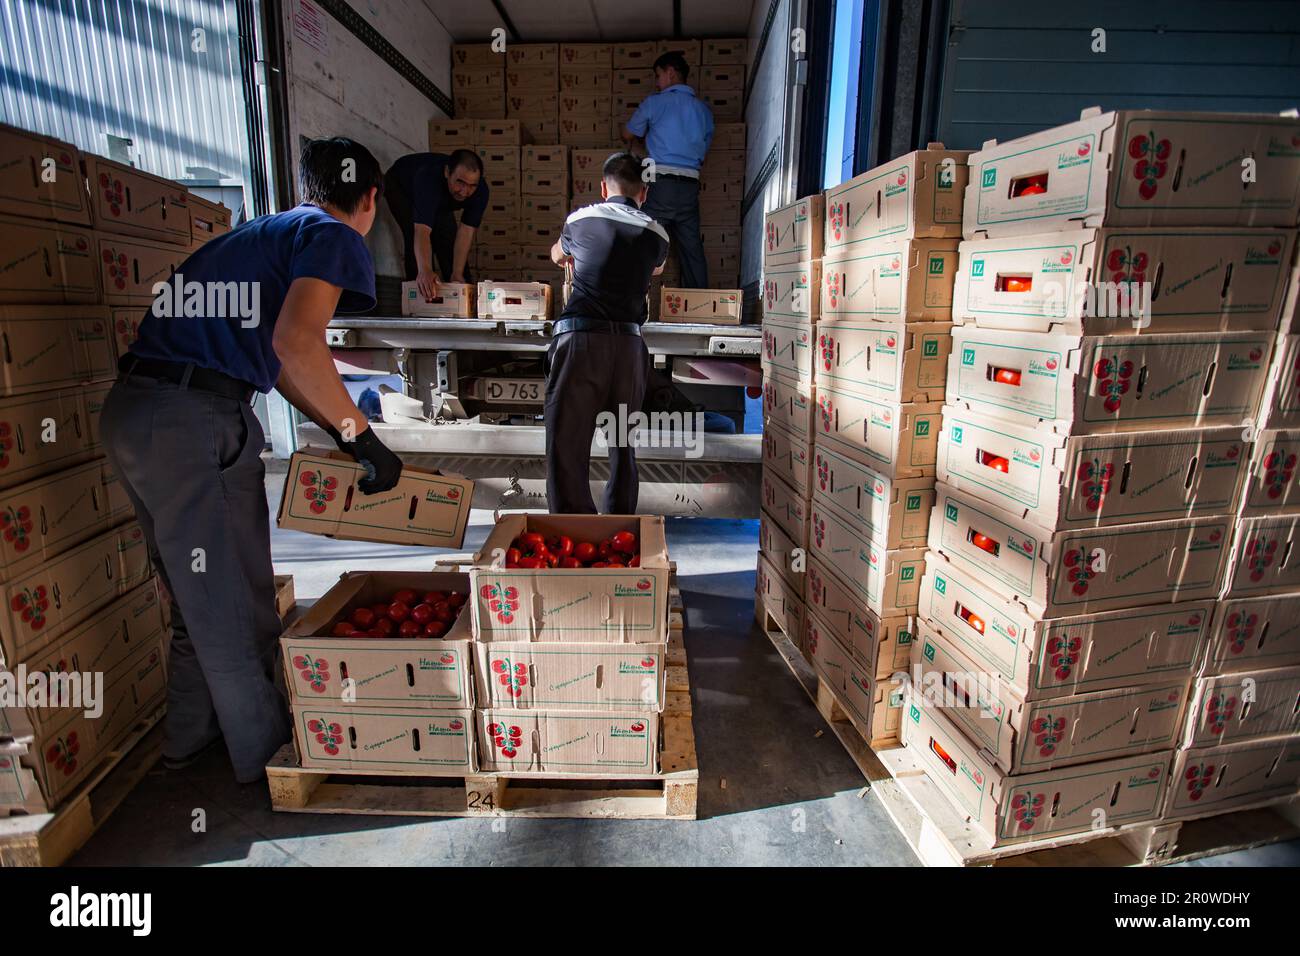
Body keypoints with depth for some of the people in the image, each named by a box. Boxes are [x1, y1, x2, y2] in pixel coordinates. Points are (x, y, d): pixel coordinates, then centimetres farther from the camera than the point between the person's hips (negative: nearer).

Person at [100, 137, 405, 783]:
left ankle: (190, 736, 39)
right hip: (194, 421, -9)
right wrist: (362, 438, -13)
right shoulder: (333, 237, -3)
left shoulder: (265, 233, 25)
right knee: (233, 608, 4)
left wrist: (341, 431, 30)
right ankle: (269, 756, 22)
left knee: (200, 596, 22)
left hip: (134, 409, 9)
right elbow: (296, 343, -21)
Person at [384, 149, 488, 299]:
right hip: (400, 185, -4)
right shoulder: (429, 179, -47)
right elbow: (422, 231, -56)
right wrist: (425, 271, -71)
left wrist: (457, 274, -40)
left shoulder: (480, 190, -32)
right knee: (415, 236, -25)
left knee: (449, 239, -6)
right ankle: (421, 289, -13)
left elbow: (466, 232, -32)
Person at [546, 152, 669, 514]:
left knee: (566, 442, -3)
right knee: (623, 446, 16)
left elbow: (557, 255, 35)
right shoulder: (656, 234, 13)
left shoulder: (580, 219, 13)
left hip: (579, 338, -2)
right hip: (629, 345, 3)